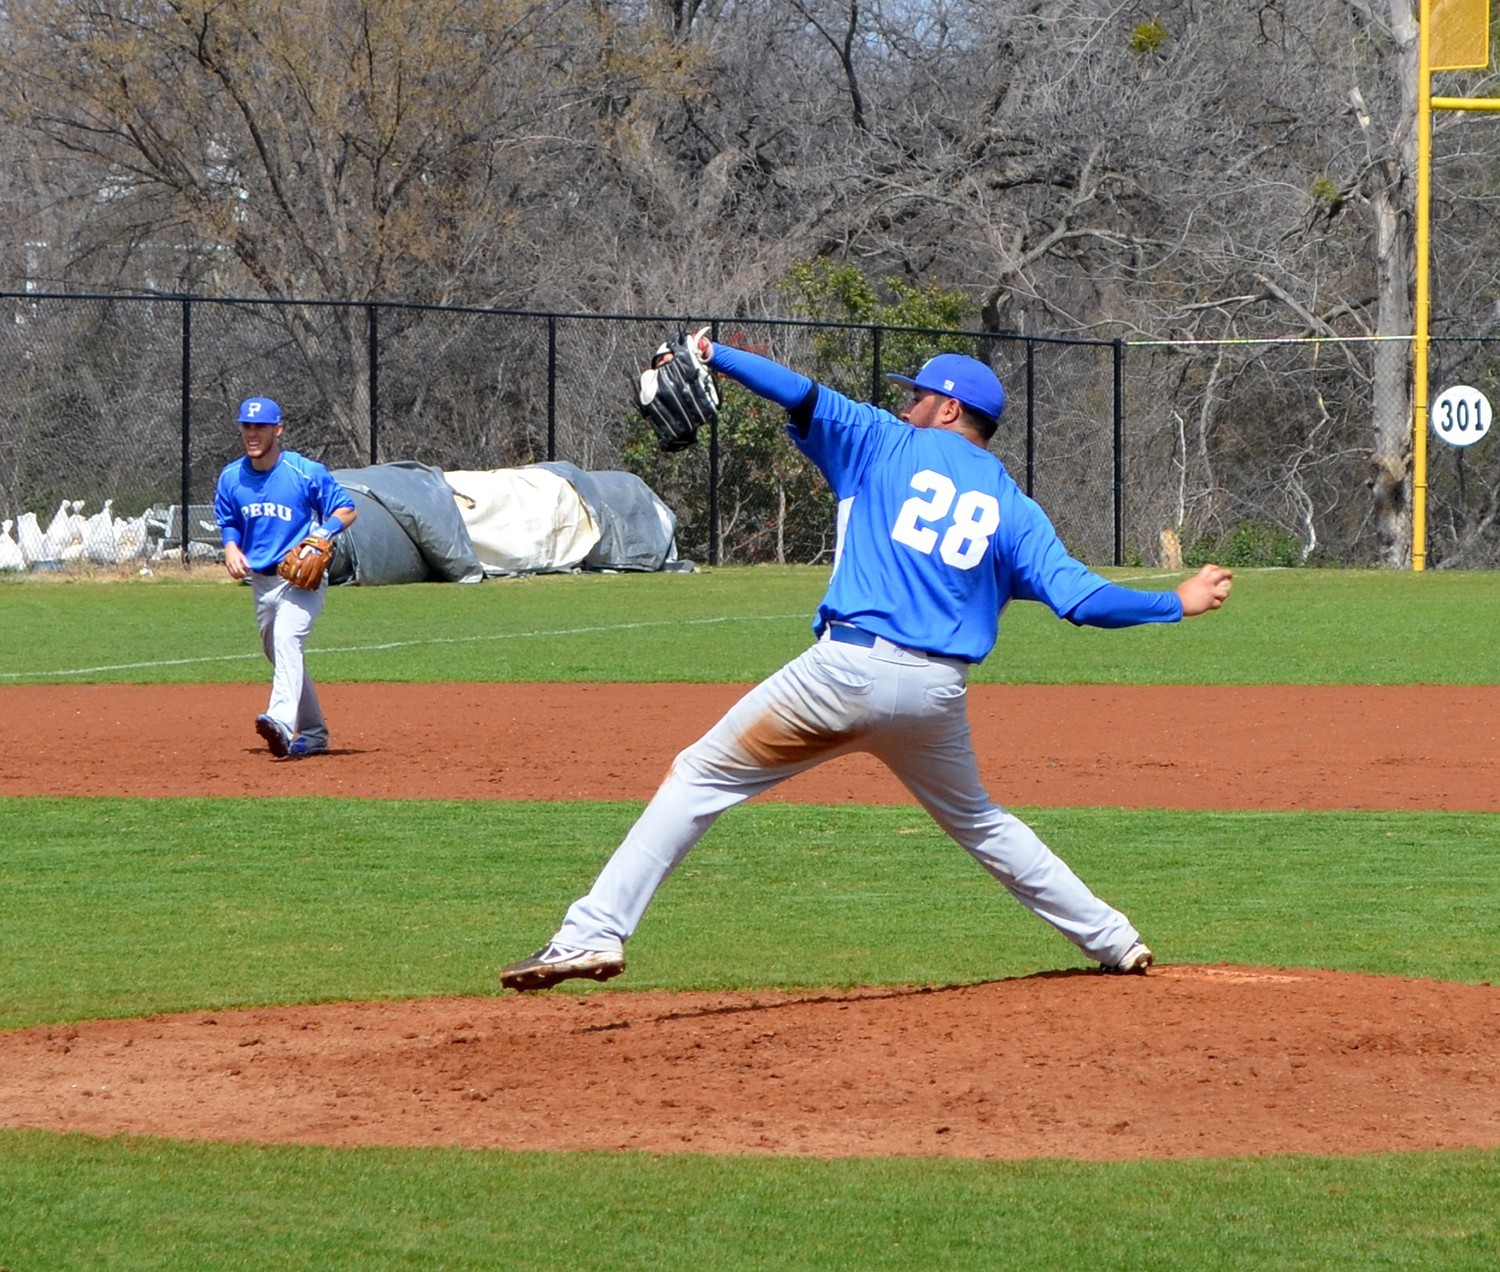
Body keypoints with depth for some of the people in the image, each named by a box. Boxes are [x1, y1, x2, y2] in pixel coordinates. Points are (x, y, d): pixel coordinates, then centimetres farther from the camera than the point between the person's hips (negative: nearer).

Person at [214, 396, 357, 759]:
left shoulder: (307, 473, -11)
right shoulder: (231, 478, 3)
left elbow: (346, 510, -5)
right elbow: (228, 522, 19)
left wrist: (322, 534, -24)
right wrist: (231, 547, -2)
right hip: (261, 581, 7)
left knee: (287, 637, -29)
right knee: (281, 657, 15)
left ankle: (282, 722, -48)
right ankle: (313, 734, 30)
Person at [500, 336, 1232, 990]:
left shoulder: (888, 447, 11)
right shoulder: (1011, 507, 16)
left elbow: (804, 398, -3)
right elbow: (1076, 596, 5)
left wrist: (715, 358, 4)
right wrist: (1177, 605, 17)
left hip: (848, 667, -4)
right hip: (938, 693, 4)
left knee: (700, 777, 2)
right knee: (979, 824, 29)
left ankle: (594, 934, -10)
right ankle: (1112, 941, 28)